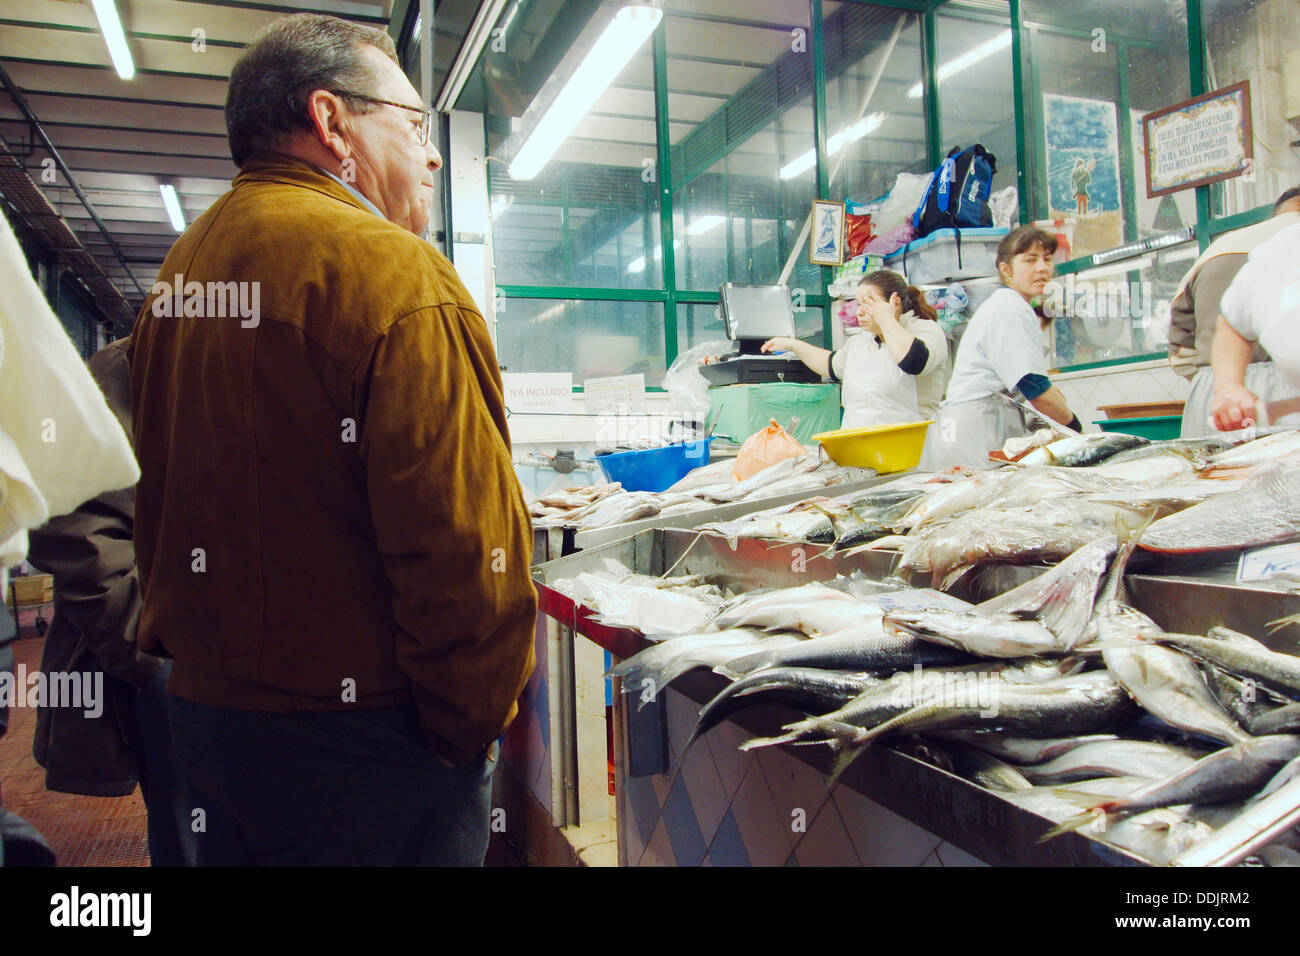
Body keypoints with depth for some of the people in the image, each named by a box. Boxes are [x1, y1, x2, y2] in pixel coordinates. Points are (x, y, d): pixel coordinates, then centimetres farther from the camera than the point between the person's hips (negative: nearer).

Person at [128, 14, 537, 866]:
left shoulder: (179, 272, 7)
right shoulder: (393, 273, -19)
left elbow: (160, 504, 13)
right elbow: (461, 545, -25)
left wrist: (190, 650, 21)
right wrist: (471, 725, -12)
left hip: (204, 700, 8)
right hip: (354, 729, -8)